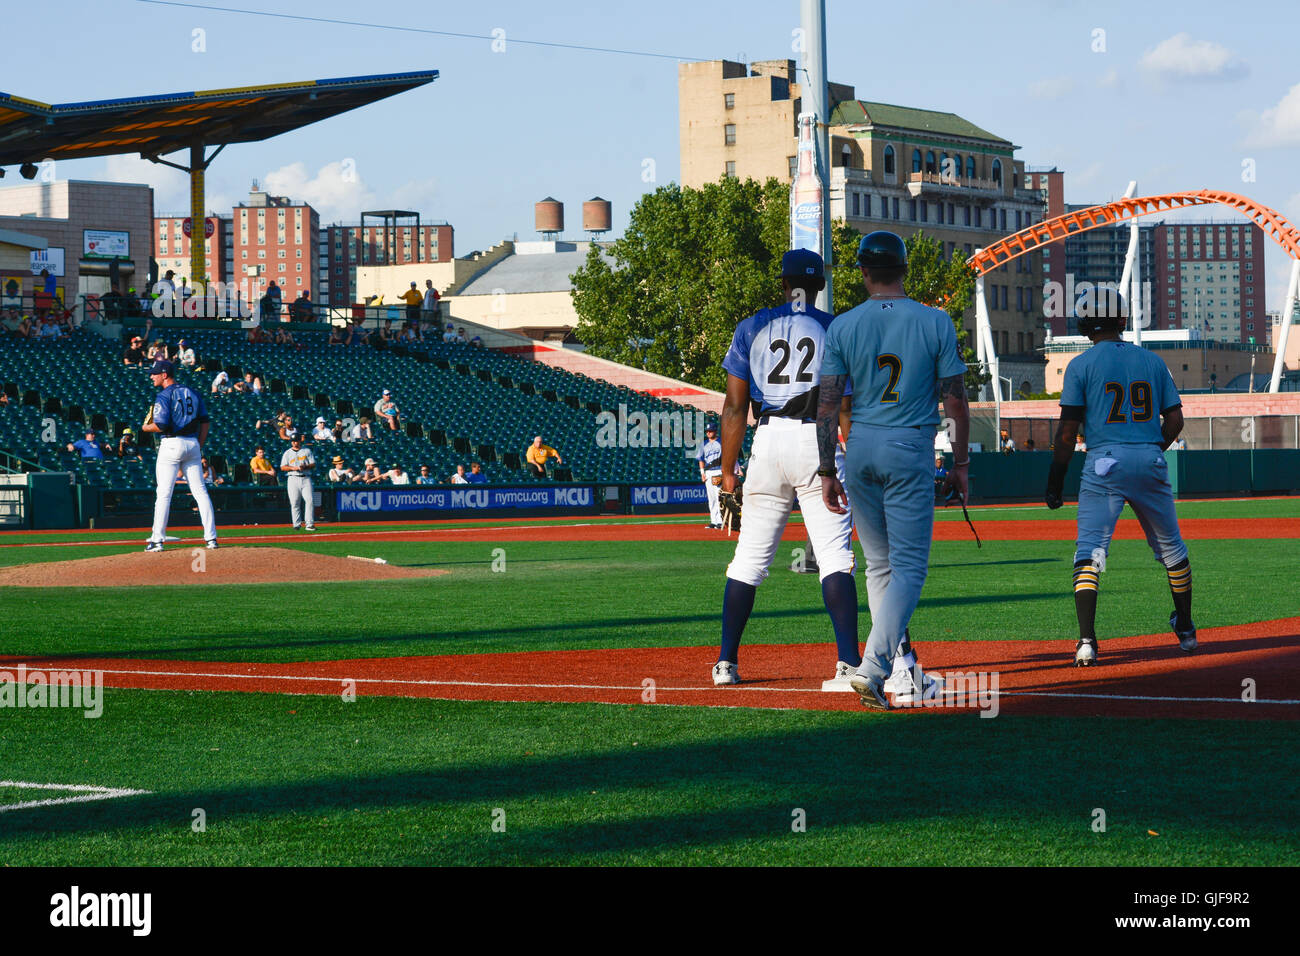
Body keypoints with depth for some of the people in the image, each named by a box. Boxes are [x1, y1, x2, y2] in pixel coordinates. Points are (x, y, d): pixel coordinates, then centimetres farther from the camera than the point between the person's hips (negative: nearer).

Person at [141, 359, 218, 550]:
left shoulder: (164, 396, -8)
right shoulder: (192, 393, 13)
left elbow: (161, 425, -16)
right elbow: (204, 422, 12)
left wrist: (147, 427, 4)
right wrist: (199, 448, 16)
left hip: (172, 444, -6)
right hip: (193, 444, 6)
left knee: (164, 494, -3)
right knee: (200, 492, 5)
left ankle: (157, 539, -4)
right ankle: (211, 537, 1)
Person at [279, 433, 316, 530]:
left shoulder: (307, 451, 13)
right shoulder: (287, 453, 11)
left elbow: (313, 464, 8)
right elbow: (283, 467, 3)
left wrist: (305, 467, -11)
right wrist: (293, 468, -13)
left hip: (306, 479, 0)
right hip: (293, 478, 0)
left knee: (309, 500, -12)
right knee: (294, 502, -4)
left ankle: (310, 524, -14)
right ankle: (297, 524, 2)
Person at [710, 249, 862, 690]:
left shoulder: (752, 329, 9)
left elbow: (735, 406, 5)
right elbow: (847, 405, -2)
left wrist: (728, 470, 8)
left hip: (769, 440, 2)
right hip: (818, 441, -2)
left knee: (749, 557, 9)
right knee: (835, 556, -6)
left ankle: (726, 662, 10)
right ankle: (848, 662, -16)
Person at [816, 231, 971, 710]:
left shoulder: (843, 326, -1)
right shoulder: (935, 322, -4)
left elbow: (827, 405, -3)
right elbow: (956, 401, -3)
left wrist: (827, 471, 3)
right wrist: (960, 463, 6)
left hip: (859, 450, 3)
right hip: (911, 450, -3)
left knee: (880, 564, 14)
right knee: (909, 566, -1)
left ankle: (905, 673, 14)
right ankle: (872, 669, -18)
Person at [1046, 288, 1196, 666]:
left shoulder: (1081, 365, -1)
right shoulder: (1153, 361, 10)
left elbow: (1068, 429, -4)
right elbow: (1175, 419, 8)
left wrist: (1056, 478, 1)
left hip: (1104, 464, -3)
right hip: (1150, 460, 3)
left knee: (1089, 552, -4)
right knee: (1171, 548, 18)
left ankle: (1087, 641, -19)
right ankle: (1186, 631, 29)